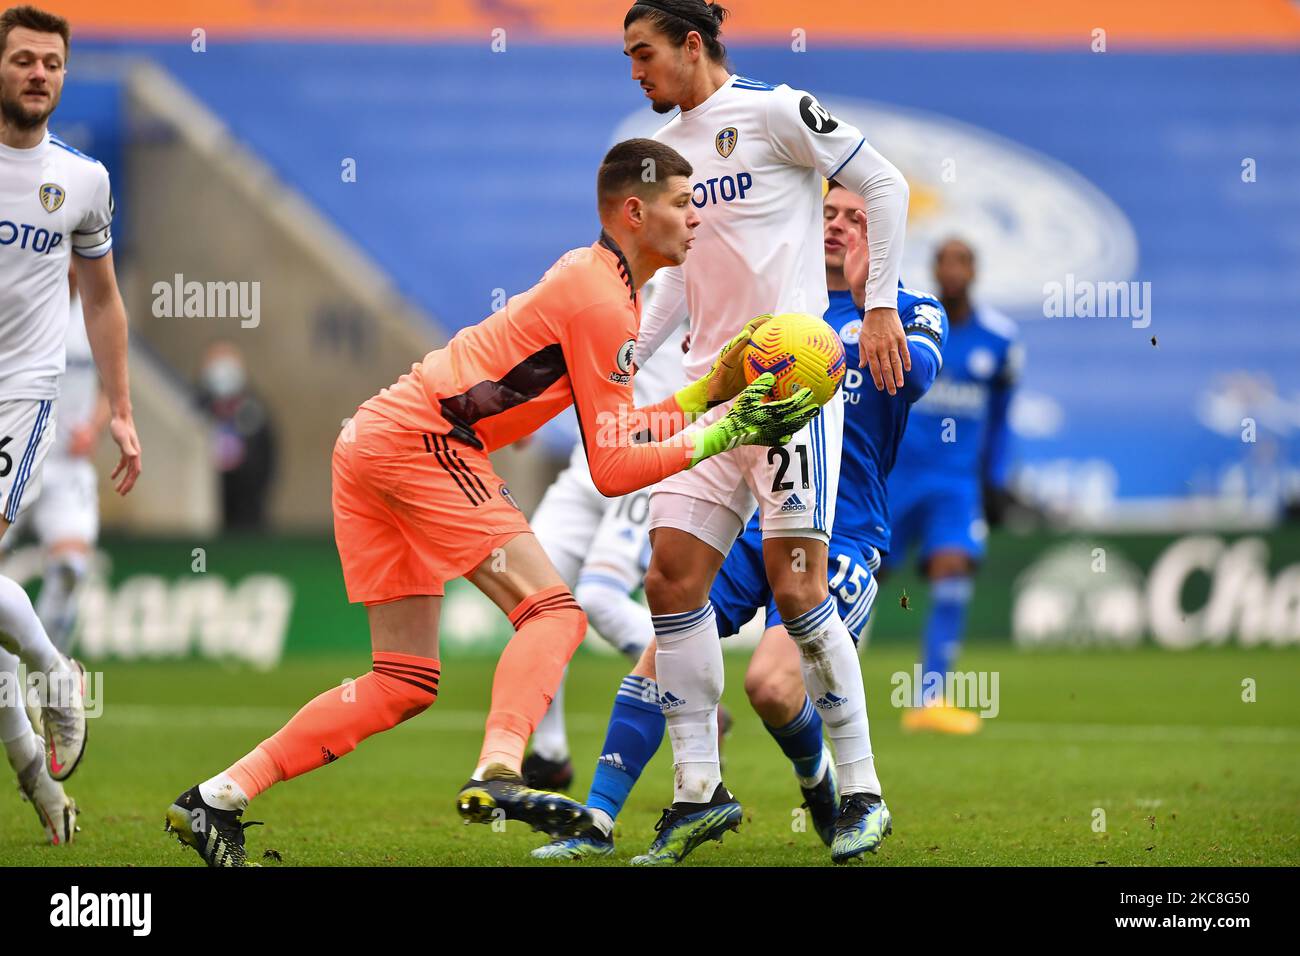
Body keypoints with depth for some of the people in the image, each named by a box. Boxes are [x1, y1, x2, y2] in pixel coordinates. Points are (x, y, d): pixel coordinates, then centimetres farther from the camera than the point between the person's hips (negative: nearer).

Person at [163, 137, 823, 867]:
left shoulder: (592, 277, 19)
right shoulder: (605, 303, -11)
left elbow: (610, 431, 20)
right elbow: (613, 468, -12)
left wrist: (708, 393, 14)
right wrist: (725, 433, -8)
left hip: (373, 442, 10)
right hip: (426, 442, -10)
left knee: (406, 682, 9)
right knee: (554, 612, -15)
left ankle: (216, 801, 8)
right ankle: (498, 774, -36)